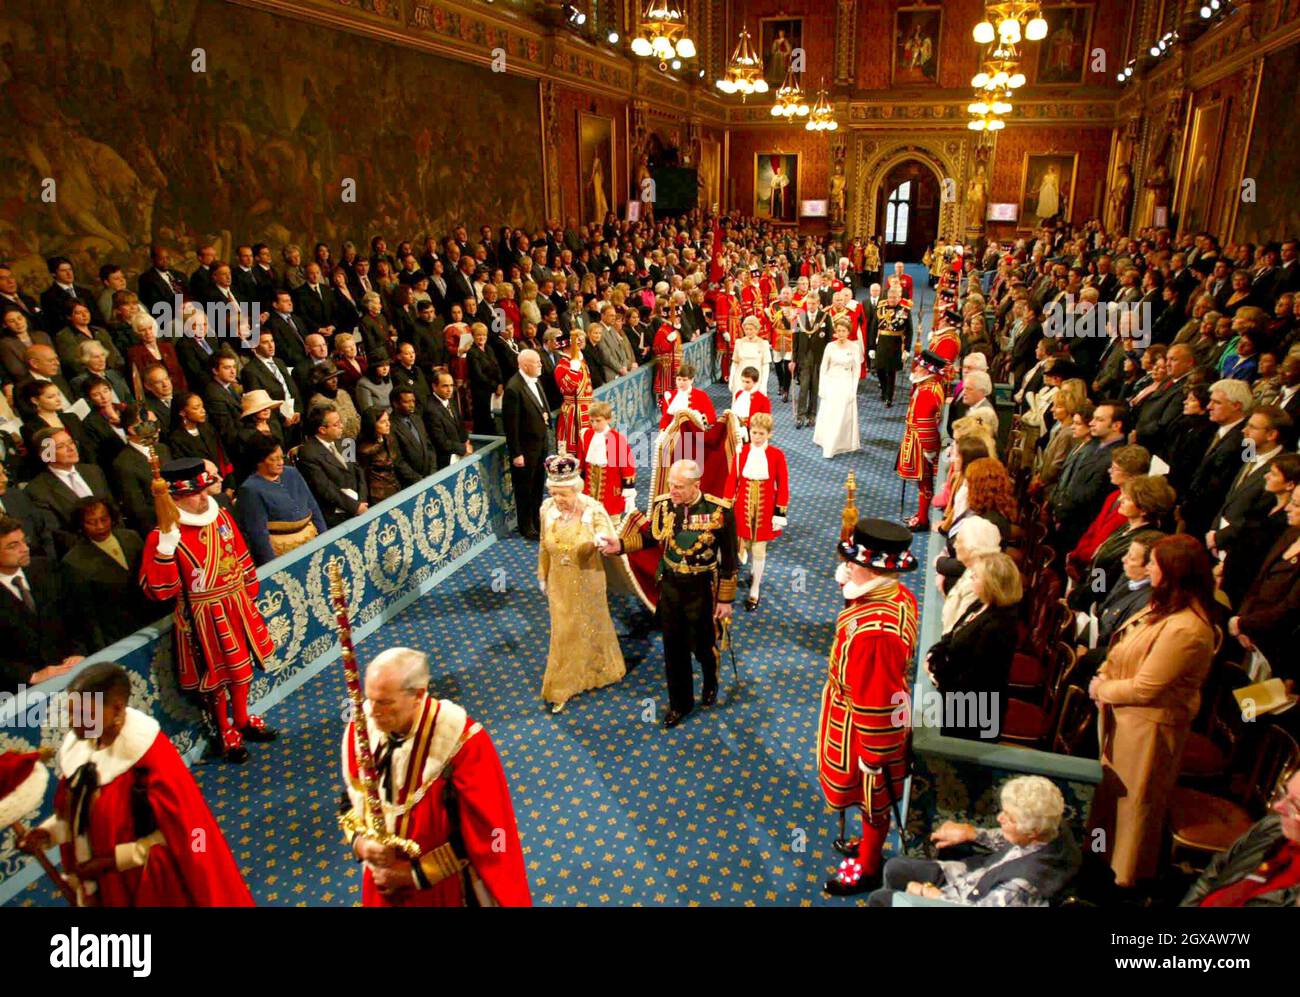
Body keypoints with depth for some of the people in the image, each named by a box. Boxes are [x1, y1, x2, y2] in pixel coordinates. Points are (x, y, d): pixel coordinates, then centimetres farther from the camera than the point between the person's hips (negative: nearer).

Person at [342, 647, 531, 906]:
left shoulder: (461, 741, -29)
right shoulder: (360, 728, -14)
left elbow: (485, 827, -21)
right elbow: (351, 797, 3)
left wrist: (416, 872, -18)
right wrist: (359, 842, -15)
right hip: (384, 875, 4)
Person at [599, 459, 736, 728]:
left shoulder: (719, 510, -20)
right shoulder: (662, 504, -11)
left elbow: (729, 559, -11)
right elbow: (648, 535, 6)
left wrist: (726, 599, -8)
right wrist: (621, 545, -13)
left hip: (702, 589, -3)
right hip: (669, 585, 3)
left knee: (701, 645, 15)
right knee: (674, 648, 15)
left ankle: (710, 683, 49)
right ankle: (680, 703, 36)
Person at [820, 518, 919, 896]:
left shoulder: (875, 631, -41)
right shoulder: (897, 595, -10)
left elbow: (876, 702, -29)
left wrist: (872, 756, -19)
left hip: (864, 728, -9)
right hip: (875, 716, 9)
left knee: (872, 798, 18)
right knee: (870, 798, 31)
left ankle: (868, 868, 43)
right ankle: (869, 845, 55)